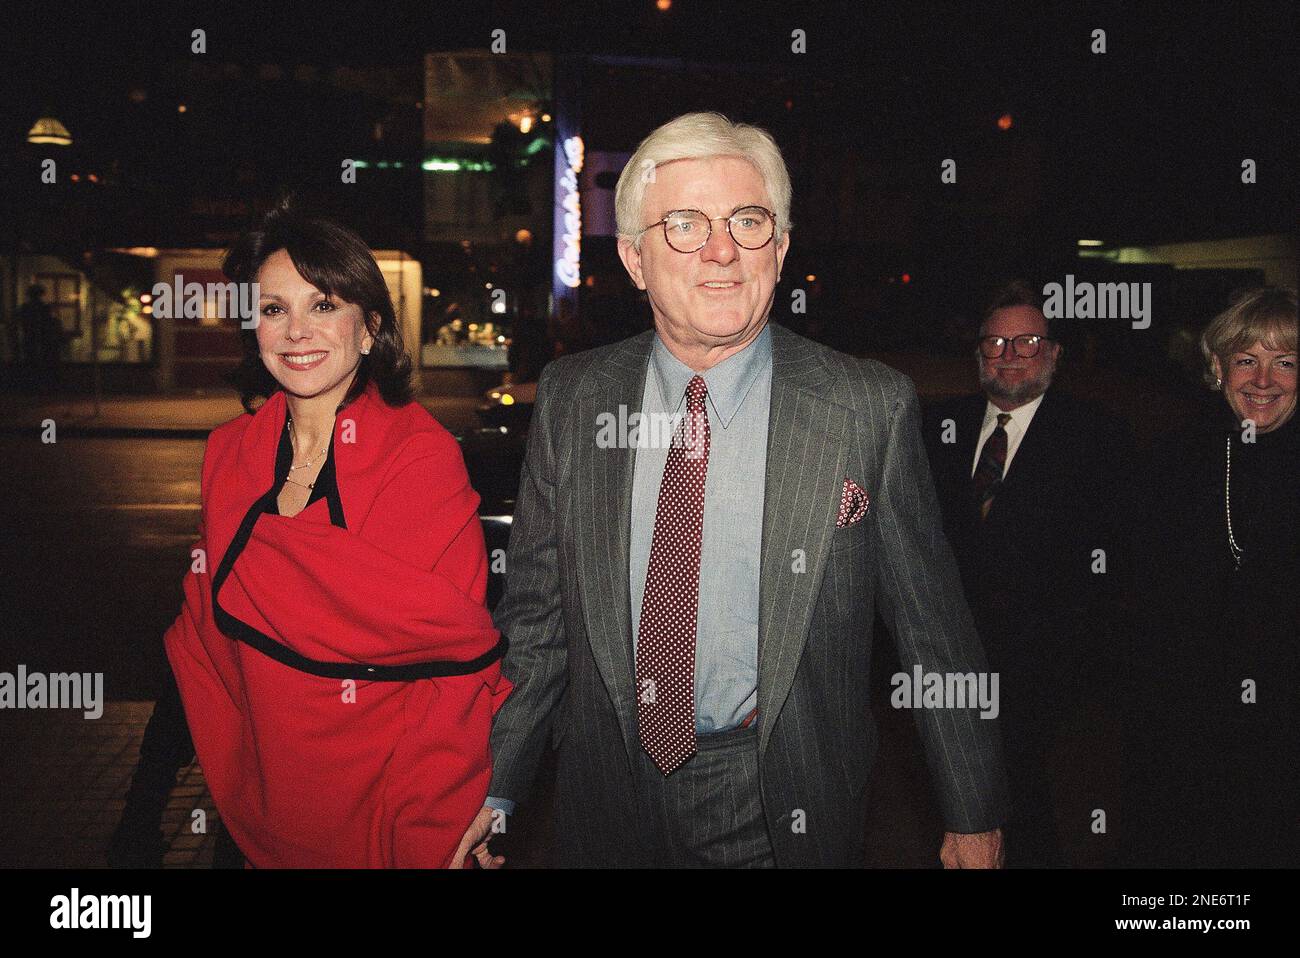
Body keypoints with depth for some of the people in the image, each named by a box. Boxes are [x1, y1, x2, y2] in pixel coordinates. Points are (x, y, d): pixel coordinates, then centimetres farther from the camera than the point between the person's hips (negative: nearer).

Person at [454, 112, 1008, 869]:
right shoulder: (570, 400, -4)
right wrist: (497, 788, -2)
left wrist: (976, 816, -1)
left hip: (787, 808, -2)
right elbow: (536, 615, 2)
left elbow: (934, 631, -6)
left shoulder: (872, 408, -11)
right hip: (612, 806, 3)